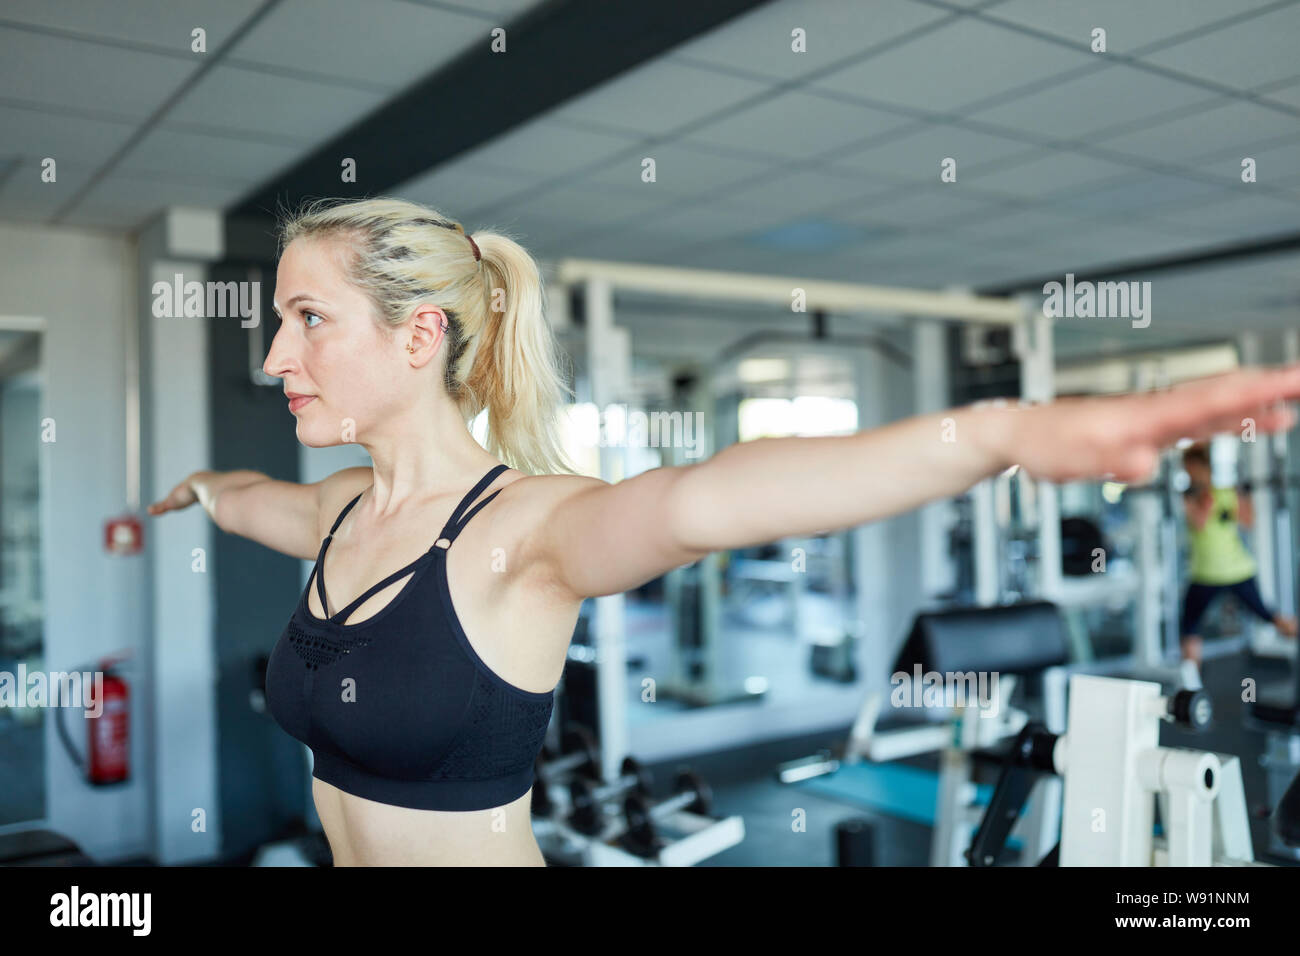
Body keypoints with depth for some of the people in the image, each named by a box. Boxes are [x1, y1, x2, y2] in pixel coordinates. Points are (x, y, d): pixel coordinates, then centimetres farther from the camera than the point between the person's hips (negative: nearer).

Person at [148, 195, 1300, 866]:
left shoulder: (521, 528, -23)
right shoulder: (341, 512, 0)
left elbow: (692, 501, -44)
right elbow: (247, 493, 25)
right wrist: (195, 486, 47)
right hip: (341, 857, 8)